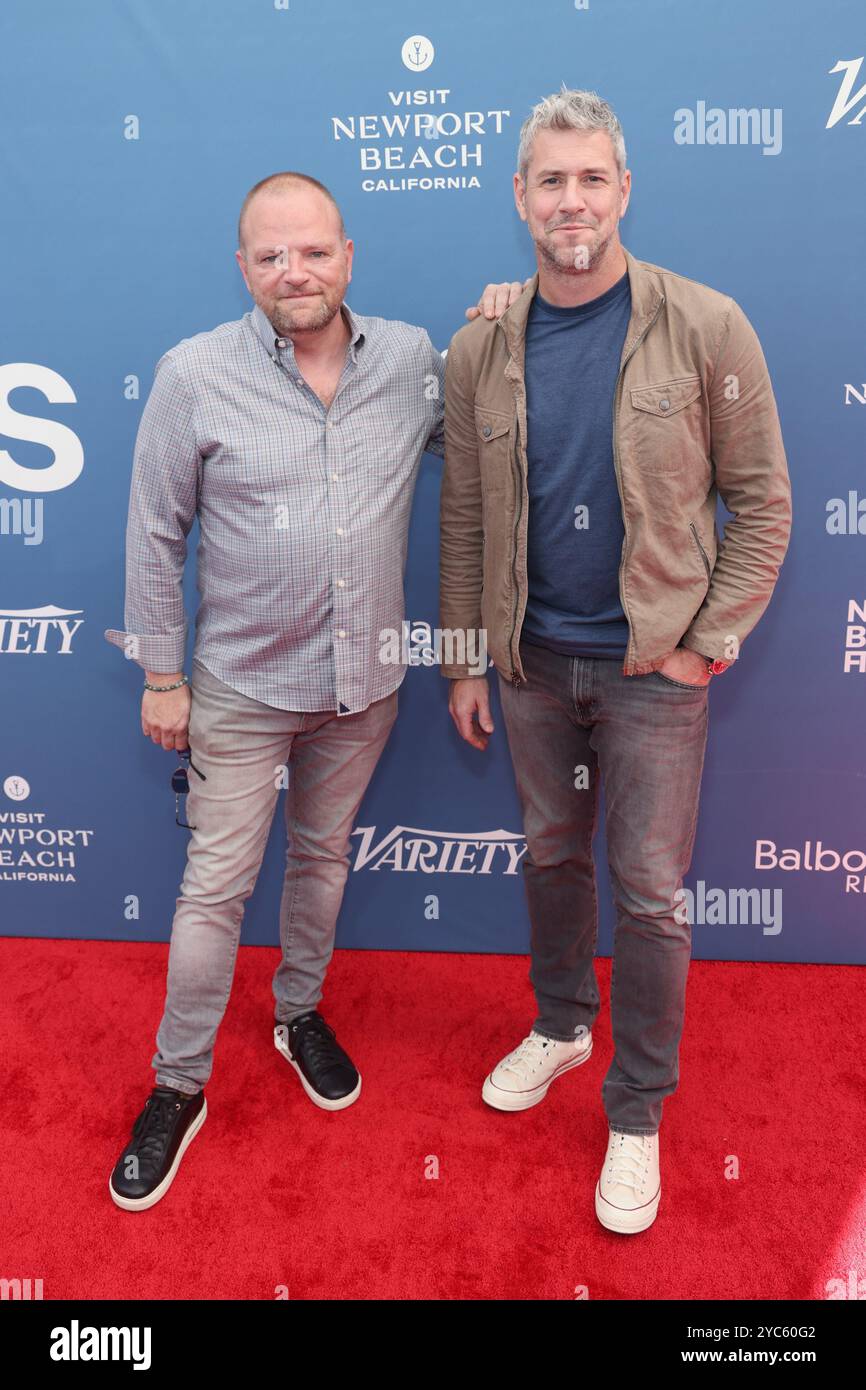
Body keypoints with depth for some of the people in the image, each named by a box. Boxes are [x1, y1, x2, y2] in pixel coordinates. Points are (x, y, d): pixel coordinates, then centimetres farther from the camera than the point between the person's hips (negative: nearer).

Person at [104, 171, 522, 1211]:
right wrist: (160, 675, -4)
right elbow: (155, 534, -6)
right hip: (242, 687, -3)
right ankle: (178, 1085, 25)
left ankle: (300, 1013, 45)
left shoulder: (412, 358, -1)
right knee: (216, 886, 5)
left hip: (364, 681, 3)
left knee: (323, 855, 20)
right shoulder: (194, 374, -11)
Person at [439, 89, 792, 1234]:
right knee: (551, 855, 18)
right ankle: (562, 1025, 42)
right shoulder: (479, 350, 1)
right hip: (533, 659, 3)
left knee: (649, 891, 3)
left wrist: (710, 642, -9)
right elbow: (463, 519, 5)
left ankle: (636, 1115, 23)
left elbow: (761, 499, -4)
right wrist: (462, 661, 5)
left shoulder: (707, 328, -8)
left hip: (655, 664, -3)